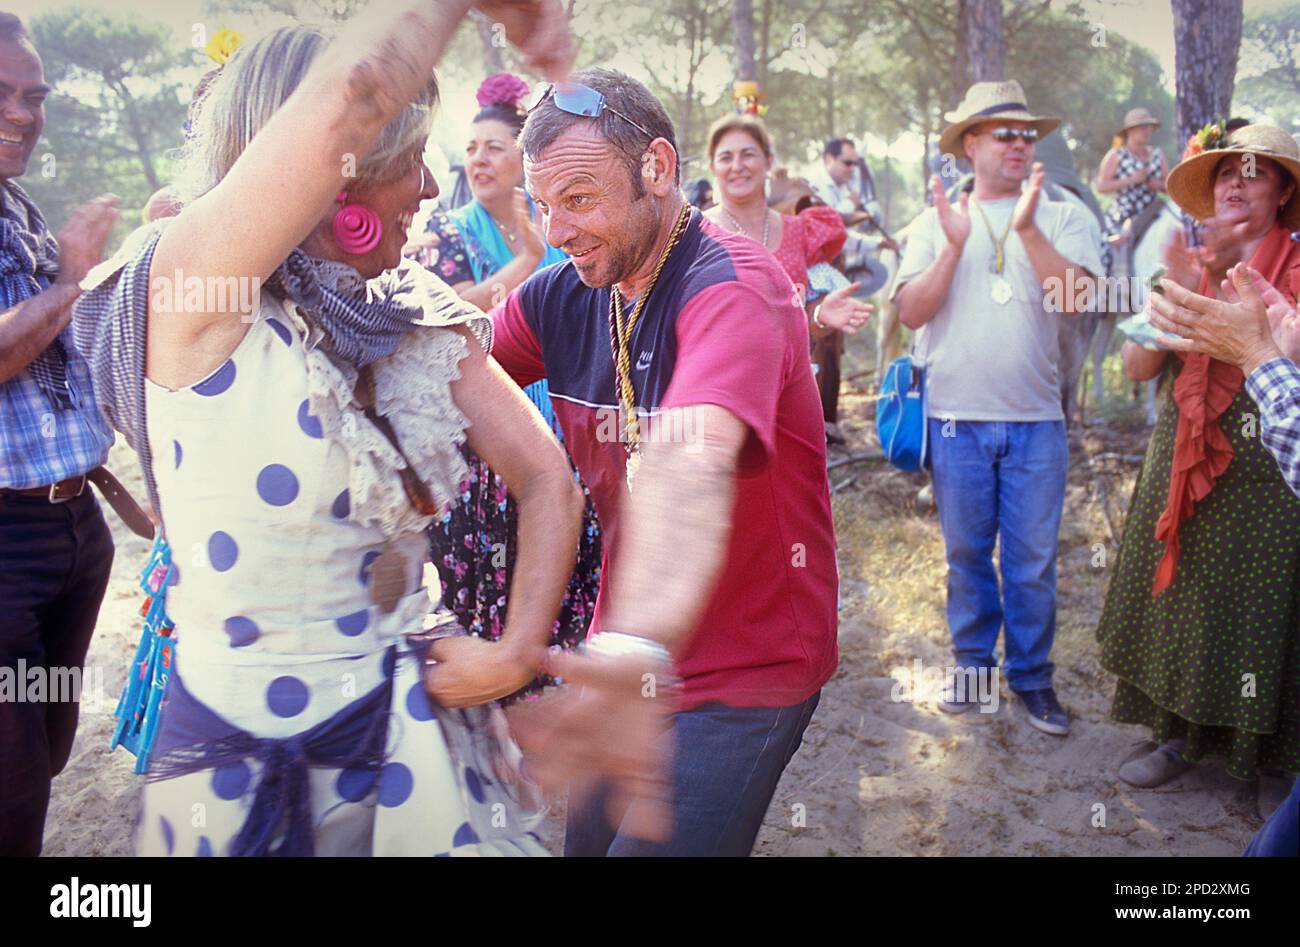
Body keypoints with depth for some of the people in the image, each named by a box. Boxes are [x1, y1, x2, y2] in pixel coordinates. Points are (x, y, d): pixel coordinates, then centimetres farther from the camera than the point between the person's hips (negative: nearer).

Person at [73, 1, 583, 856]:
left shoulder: (418, 320, 0)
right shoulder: (195, 297, -18)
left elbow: (547, 477, 2)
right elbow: (349, 96, -32)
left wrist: (520, 650, -8)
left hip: (411, 728, 5)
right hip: (241, 758, -5)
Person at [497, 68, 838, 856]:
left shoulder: (733, 288, -24)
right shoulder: (561, 296, 0)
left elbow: (689, 460, -43)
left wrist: (640, 653, -59)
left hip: (747, 675, -7)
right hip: (632, 653, 7)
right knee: (590, 837, 17)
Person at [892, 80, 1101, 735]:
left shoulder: (1060, 218, 6)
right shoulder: (933, 224, 8)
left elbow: (1077, 298, -10)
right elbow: (912, 312, -3)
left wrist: (1027, 228, -17)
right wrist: (954, 245, -13)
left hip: (1035, 417, 0)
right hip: (957, 416, 1)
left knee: (1033, 558, 3)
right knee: (966, 551, 10)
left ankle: (1031, 676, 19)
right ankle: (973, 663, 26)